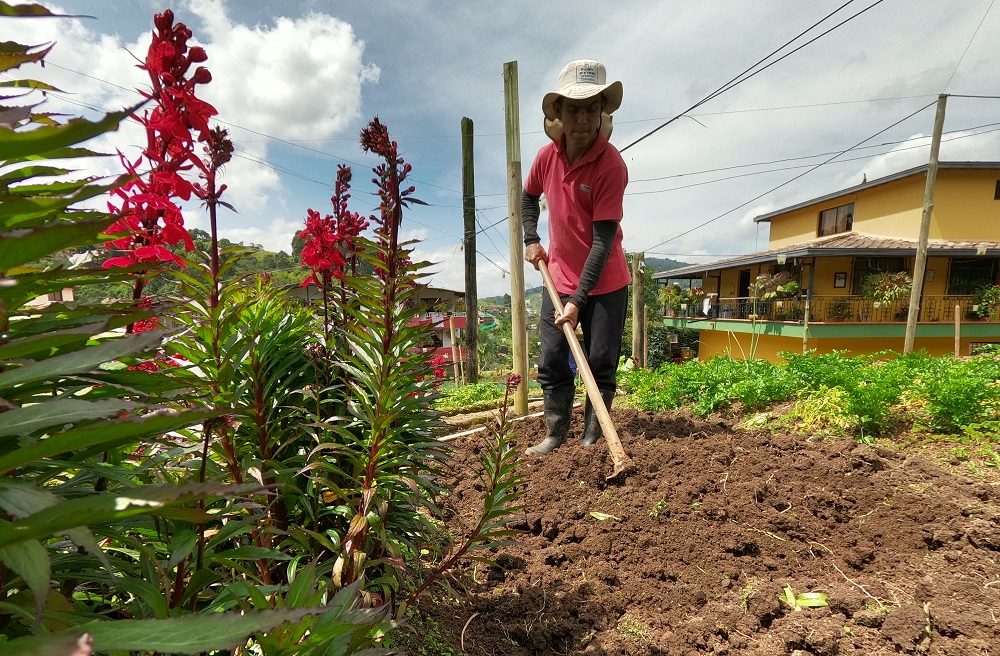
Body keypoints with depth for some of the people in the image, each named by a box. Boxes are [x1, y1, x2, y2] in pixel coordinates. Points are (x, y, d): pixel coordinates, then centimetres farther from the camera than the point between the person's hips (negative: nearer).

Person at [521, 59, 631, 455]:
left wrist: (578, 300, -24)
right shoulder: (547, 156, -3)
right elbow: (529, 196, 19)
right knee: (551, 362, 6)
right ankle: (555, 435, 20)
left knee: (601, 365, 3)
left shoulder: (611, 165, -18)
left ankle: (592, 440, 19)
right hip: (559, 278, 5)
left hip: (604, 283, -4)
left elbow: (603, 240, -22)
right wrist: (531, 239, 6)